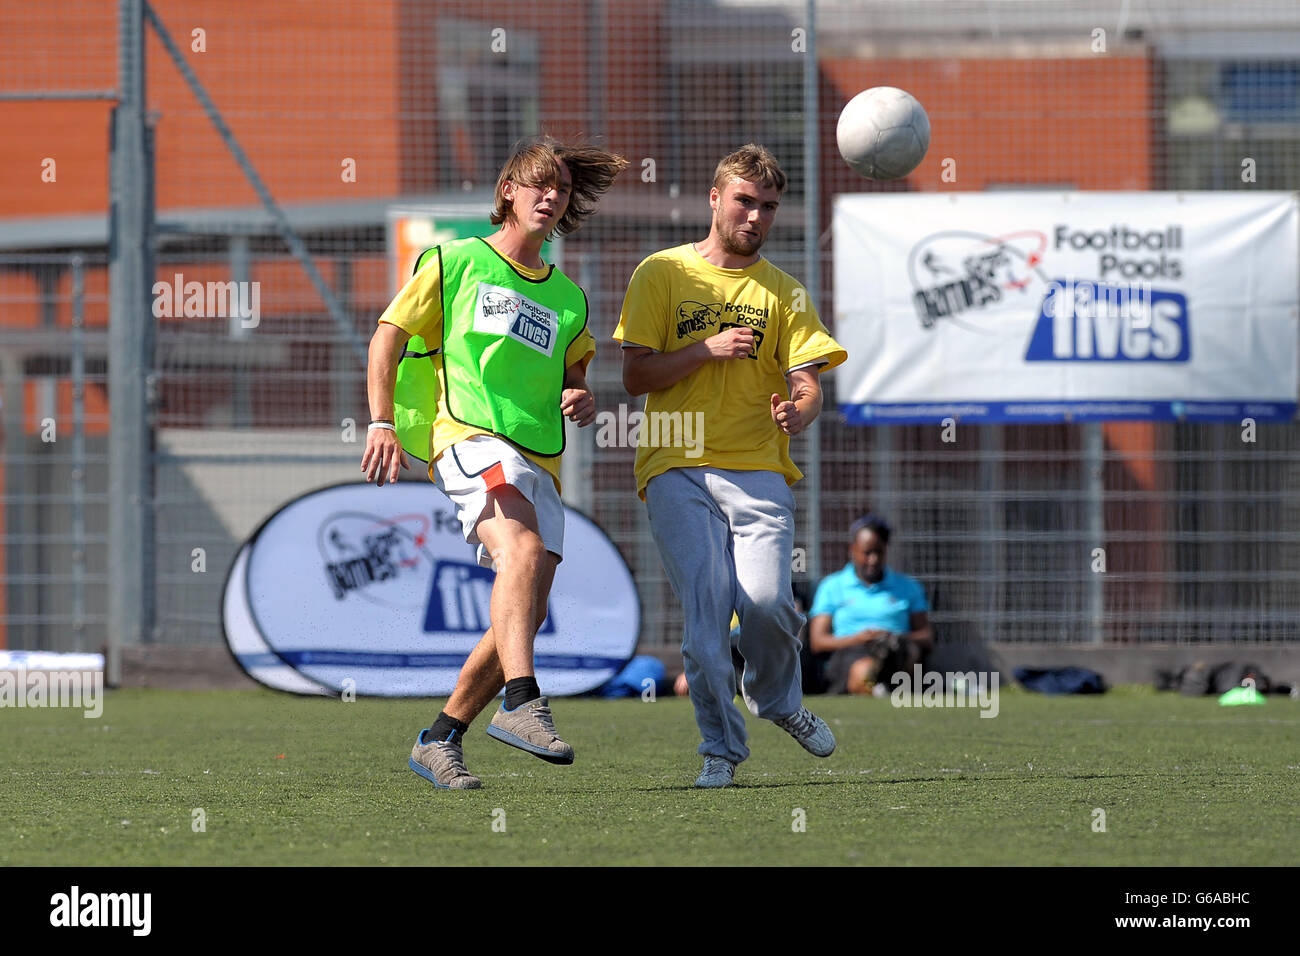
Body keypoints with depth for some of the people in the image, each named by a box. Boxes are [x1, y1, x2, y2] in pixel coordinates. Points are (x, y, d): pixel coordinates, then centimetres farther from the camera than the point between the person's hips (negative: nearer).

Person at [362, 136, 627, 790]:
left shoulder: (567, 299, 23)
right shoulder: (457, 263, 10)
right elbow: (388, 336, 9)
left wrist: (583, 402, 8)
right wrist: (382, 423, -4)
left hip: (539, 460, 6)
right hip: (469, 436, -6)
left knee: (526, 616, -3)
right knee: (524, 548, -33)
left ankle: (440, 741, 10)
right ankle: (522, 704, -46)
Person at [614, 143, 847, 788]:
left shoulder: (781, 291, 14)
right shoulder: (662, 274, 10)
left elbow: (807, 384, 5)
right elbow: (636, 376, 4)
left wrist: (797, 412, -18)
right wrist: (707, 349, -9)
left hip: (758, 468, 1)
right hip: (678, 470, -1)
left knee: (765, 600, -18)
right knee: (705, 609, -15)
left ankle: (776, 698, 12)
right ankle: (721, 746, 1)